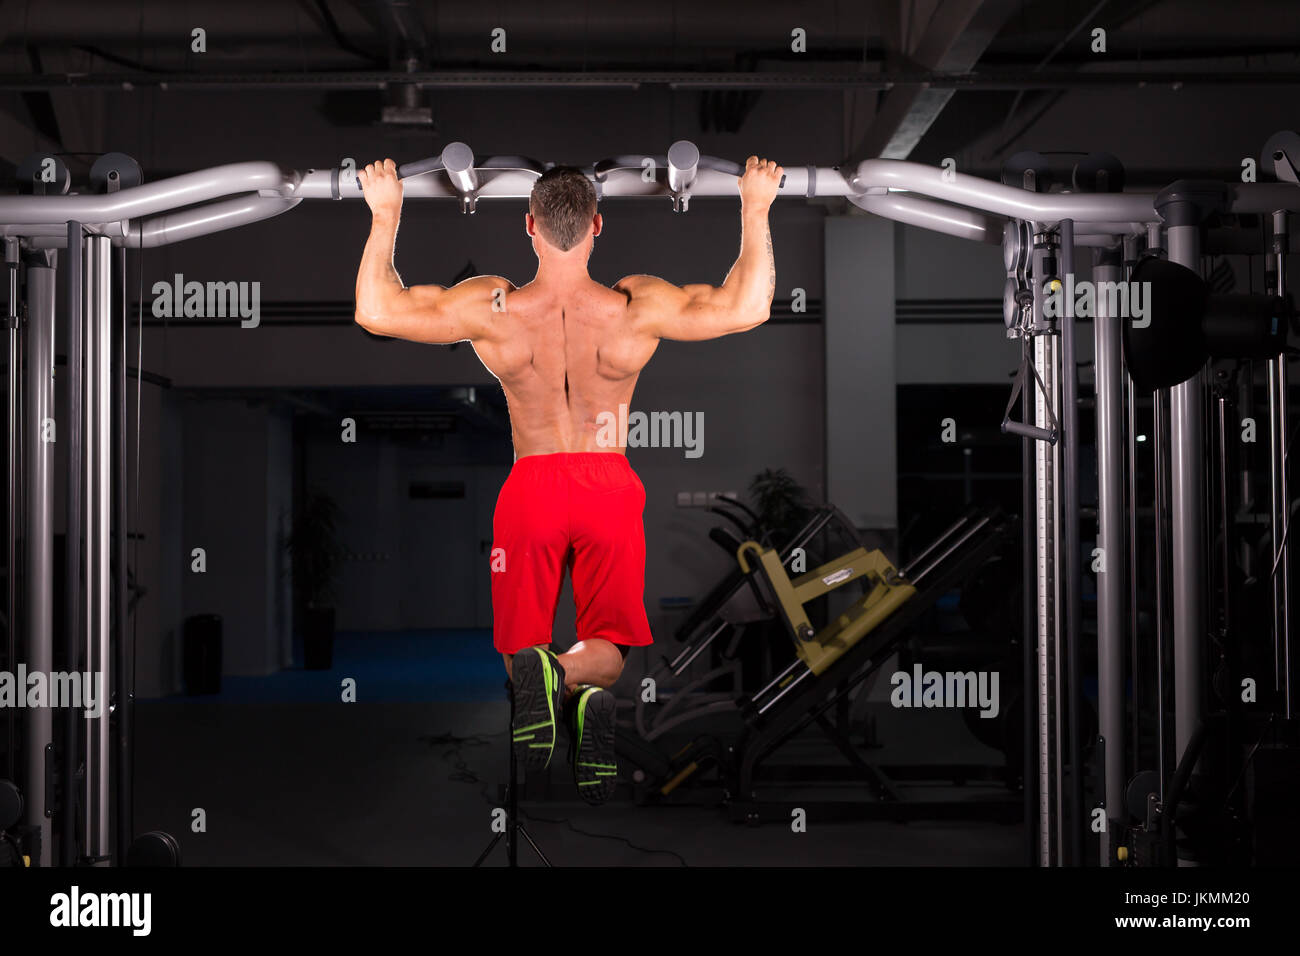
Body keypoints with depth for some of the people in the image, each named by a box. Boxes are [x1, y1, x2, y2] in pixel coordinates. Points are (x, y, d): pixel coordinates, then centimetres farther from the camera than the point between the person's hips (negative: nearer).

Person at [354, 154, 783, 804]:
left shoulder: (491, 308, -11)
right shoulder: (635, 307, -11)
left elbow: (376, 311, -4)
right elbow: (747, 308, -7)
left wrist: (384, 216, 5)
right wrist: (756, 212, 2)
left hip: (530, 484, 0)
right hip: (610, 485, 0)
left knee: (519, 643, 13)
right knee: (611, 645, 13)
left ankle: (536, 674, -27)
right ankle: (575, 676, -26)